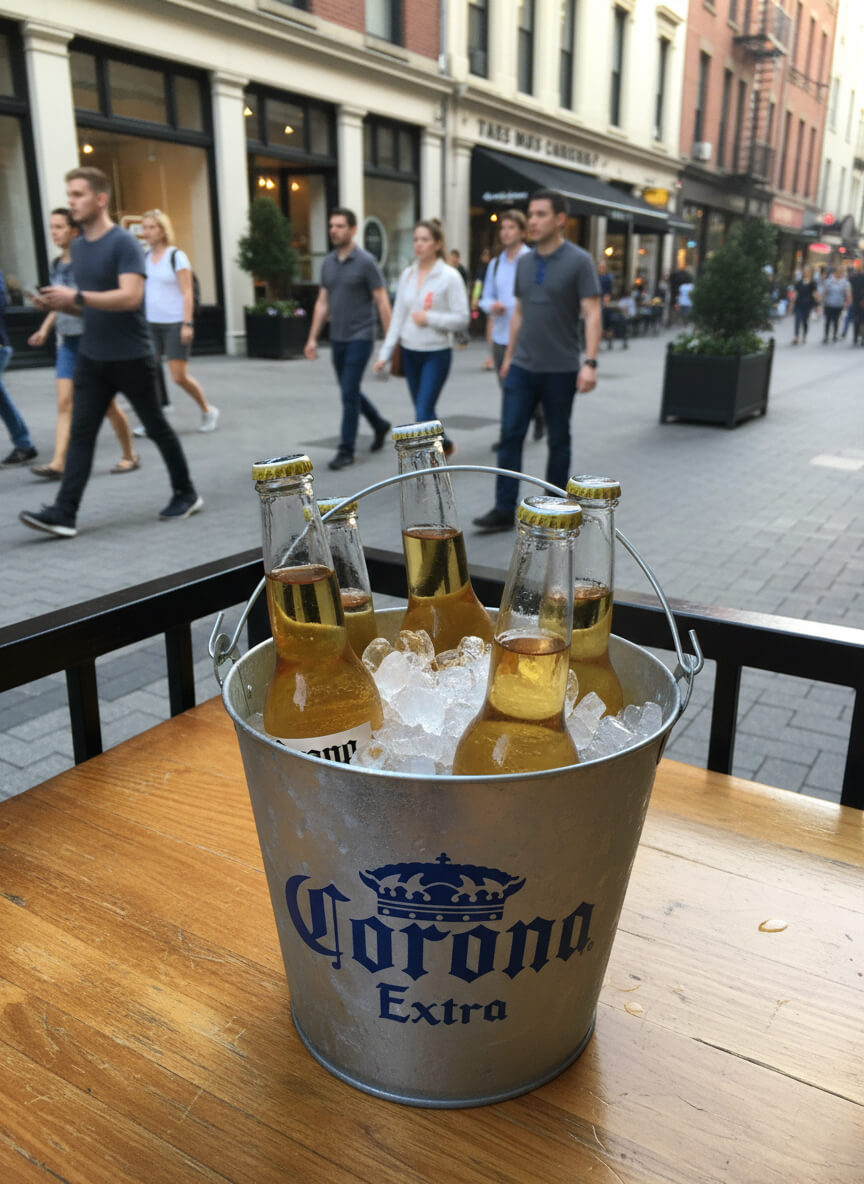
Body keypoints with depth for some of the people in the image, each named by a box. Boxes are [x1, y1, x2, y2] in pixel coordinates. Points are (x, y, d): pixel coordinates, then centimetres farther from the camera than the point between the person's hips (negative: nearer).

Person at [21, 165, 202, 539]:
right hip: (91, 358, 7)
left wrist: (76, 296, -26)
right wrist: (60, 304, -1)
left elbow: (131, 297, -24)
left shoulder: (124, 243, -12)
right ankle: (64, 513, -5)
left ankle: (186, 494, 24)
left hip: (131, 358, -6)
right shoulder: (77, 247, 12)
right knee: (81, 433, -2)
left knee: (155, 427, 7)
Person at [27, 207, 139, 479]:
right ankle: (58, 464, -5)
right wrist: (45, 329, 14)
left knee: (107, 404, 2)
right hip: (68, 342, 6)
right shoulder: (57, 265, 11)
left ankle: (130, 456, 18)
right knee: (64, 404, -2)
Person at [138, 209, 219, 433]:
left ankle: (208, 411, 16)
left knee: (179, 377, -7)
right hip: (151, 323, 5)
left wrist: (188, 324, -17)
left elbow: (187, 293, -9)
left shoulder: (177, 256, -5)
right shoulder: (144, 257, 11)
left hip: (175, 324, -5)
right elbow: (140, 290, 18)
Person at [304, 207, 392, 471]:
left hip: (360, 338, -6)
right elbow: (322, 303, 12)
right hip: (337, 339, 6)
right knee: (350, 391, 15)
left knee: (349, 393, -8)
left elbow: (382, 302, -10)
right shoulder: (327, 263, 8)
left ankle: (346, 450, 1)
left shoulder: (365, 262, -9)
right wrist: (313, 338, 7)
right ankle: (380, 425, 38)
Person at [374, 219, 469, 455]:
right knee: (422, 412, 14)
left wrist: (429, 318, -19)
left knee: (424, 413, -11)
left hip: (437, 354, -6)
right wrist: (385, 353, 4)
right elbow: (398, 316, 8)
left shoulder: (449, 276, -9)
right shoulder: (407, 274, 6)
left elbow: (462, 319, -10)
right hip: (409, 353, 6)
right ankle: (444, 444, 38)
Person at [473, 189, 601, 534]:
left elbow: (592, 314, -12)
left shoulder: (579, 261, -7)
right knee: (510, 435, -2)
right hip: (522, 366, 5)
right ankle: (504, 510, 1)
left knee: (558, 440, 7)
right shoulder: (524, 262, 9)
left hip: (560, 369, -4)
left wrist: (590, 362, -21)